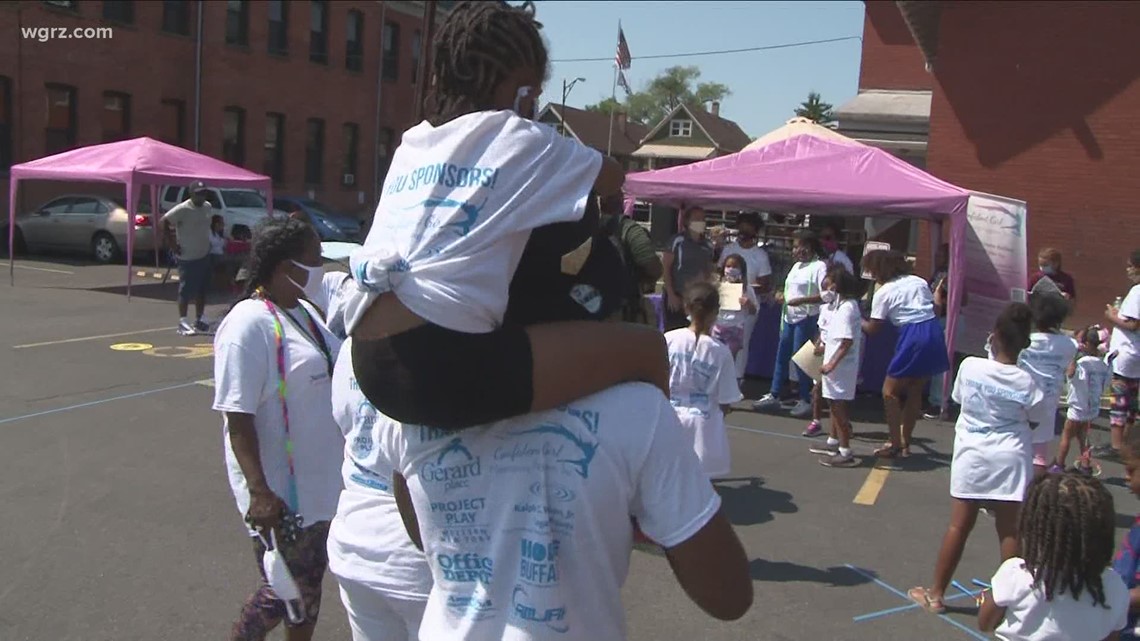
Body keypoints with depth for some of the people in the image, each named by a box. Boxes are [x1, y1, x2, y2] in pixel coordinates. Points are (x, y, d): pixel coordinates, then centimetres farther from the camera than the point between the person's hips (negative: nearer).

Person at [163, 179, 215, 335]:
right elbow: (165, 221, -19)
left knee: (202, 290, 13)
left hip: (204, 256, 7)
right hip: (187, 258, -7)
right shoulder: (182, 209, -16)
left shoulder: (208, 207, 6)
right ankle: (183, 323, 2)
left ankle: (200, 321, 23)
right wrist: (172, 243, -17)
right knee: (186, 291, -4)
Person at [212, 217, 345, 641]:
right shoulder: (249, 324, -20)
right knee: (283, 592, 4)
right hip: (280, 493, -8)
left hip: (317, 483, 8)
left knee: (310, 580, 19)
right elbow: (237, 418, -23)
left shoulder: (305, 311, 6)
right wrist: (259, 492, -27)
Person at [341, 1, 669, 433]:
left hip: (371, 366, 8)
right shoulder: (518, 139, 4)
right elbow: (613, 178, 21)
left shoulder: (410, 145, 20)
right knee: (646, 348, 0)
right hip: (441, 363, -8)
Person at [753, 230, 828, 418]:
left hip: (806, 318, -9)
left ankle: (805, 400, 10)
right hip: (790, 316, 9)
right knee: (781, 355, 11)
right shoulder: (797, 266, 14)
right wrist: (782, 295, 5)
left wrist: (801, 300, -25)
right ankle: (774, 395, 20)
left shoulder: (819, 266, -13)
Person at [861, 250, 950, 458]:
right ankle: (905, 443, 24)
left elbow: (872, 329, 4)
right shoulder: (919, 281, 16)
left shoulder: (883, 292, 0)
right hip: (934, 332, 7)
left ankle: (895, 444, 6)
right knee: (915, 392, 17)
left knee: (890, 392, 6)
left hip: (913, 336, -7)